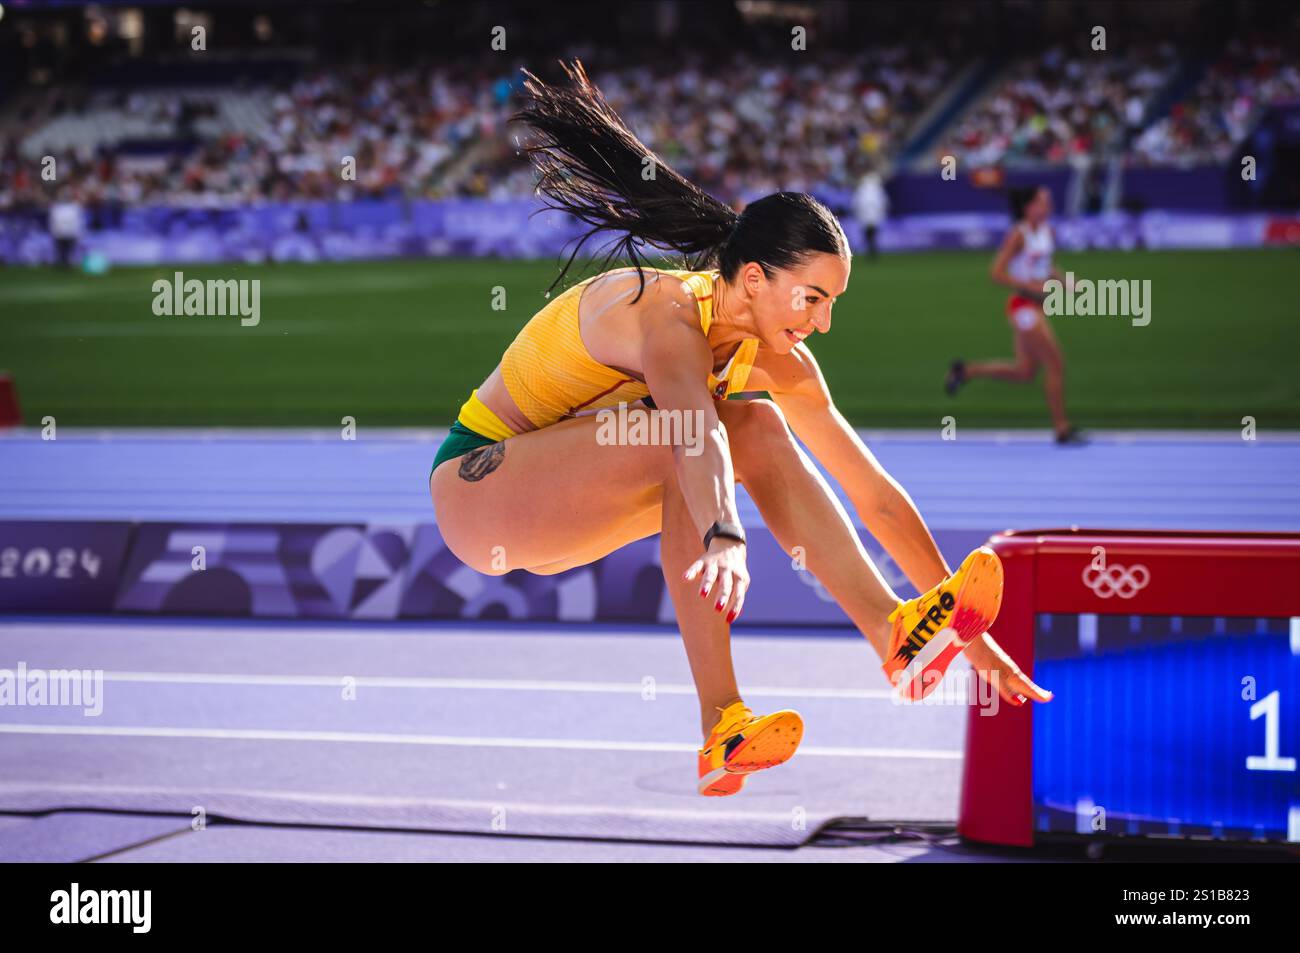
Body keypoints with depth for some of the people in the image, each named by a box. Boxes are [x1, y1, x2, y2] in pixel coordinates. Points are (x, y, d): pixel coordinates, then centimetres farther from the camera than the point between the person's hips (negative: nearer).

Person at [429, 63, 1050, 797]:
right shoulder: (667, 315, -27)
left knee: (759, 428, -15)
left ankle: (897, 634, -27)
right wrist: (724, 538, -67)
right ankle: (722, 731, -36)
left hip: (557, 522, 7)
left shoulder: (778, 360, -5)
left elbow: (875, 493, -4)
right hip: (475, 483, -7)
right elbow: (695, 432, -48)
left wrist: (969, 631, -6)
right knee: (678, 436, -32)